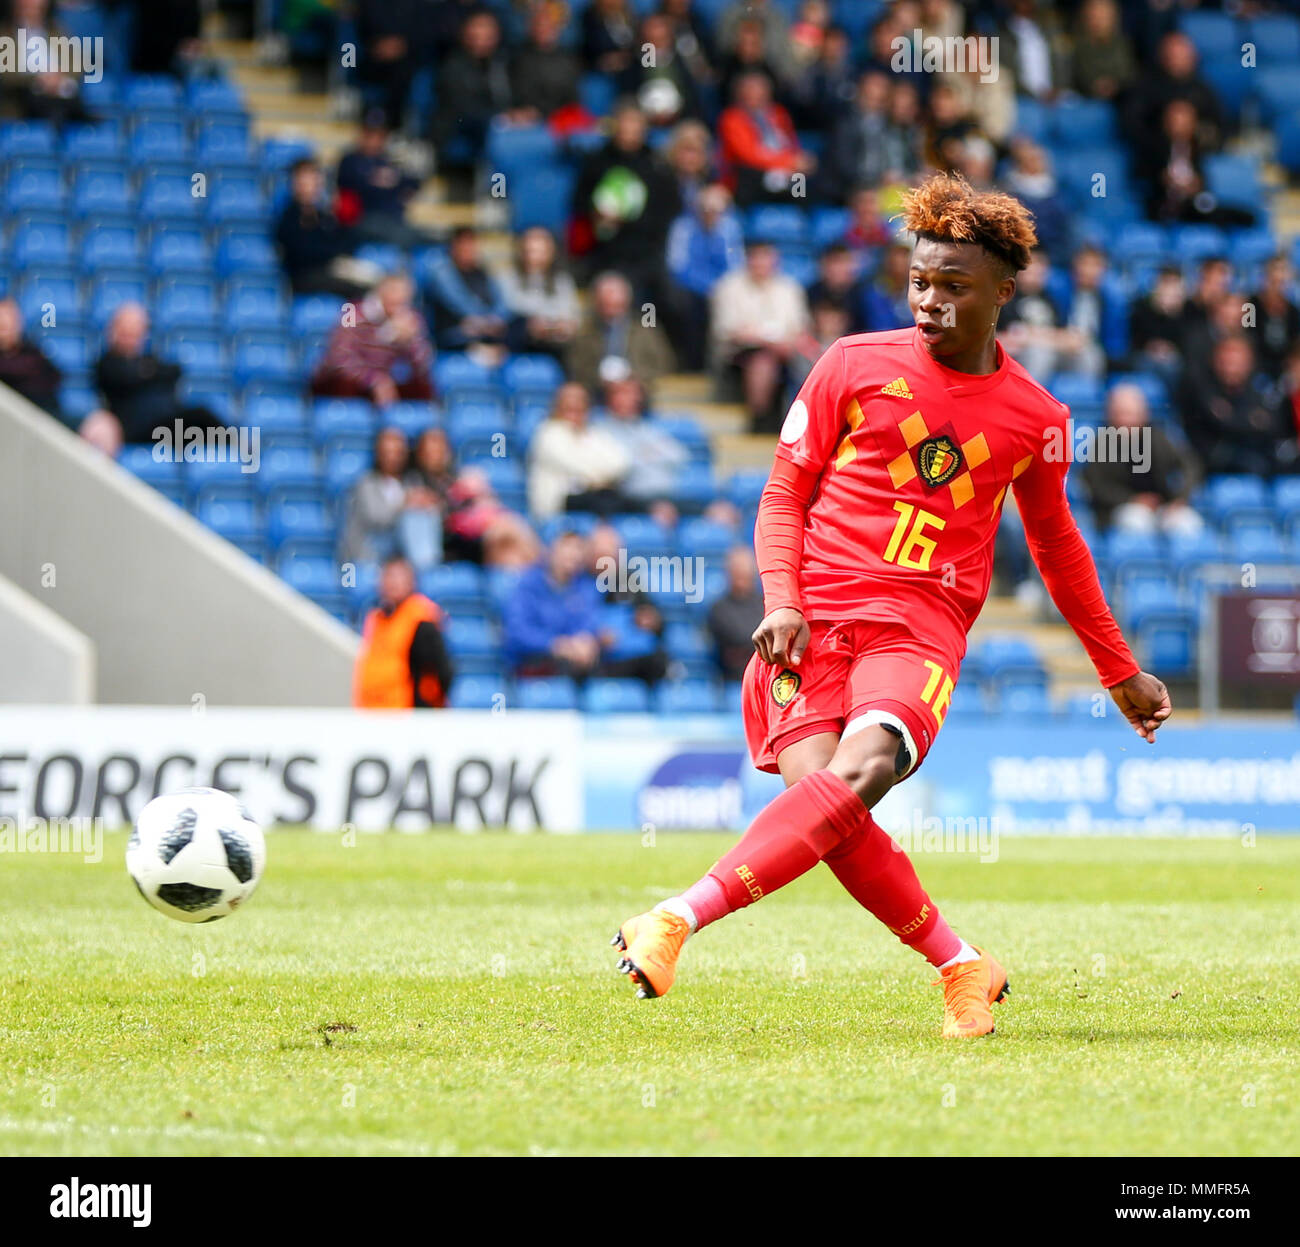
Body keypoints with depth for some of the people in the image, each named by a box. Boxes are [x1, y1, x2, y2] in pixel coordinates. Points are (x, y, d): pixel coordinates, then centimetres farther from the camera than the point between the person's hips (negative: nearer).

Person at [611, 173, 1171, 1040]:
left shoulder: (1034, 418, 11)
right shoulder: (855, 365, 7)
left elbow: (1057, 546, 27)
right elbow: (785, 494, 13)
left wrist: (1122, 674, 33)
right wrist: (782, 602, -5)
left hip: (921, 627, 0)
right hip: (815, 618, 0)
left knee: (862, 768, -30)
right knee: (815, 780, -24)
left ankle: (678, 919, -38)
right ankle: (961, 966, -7)